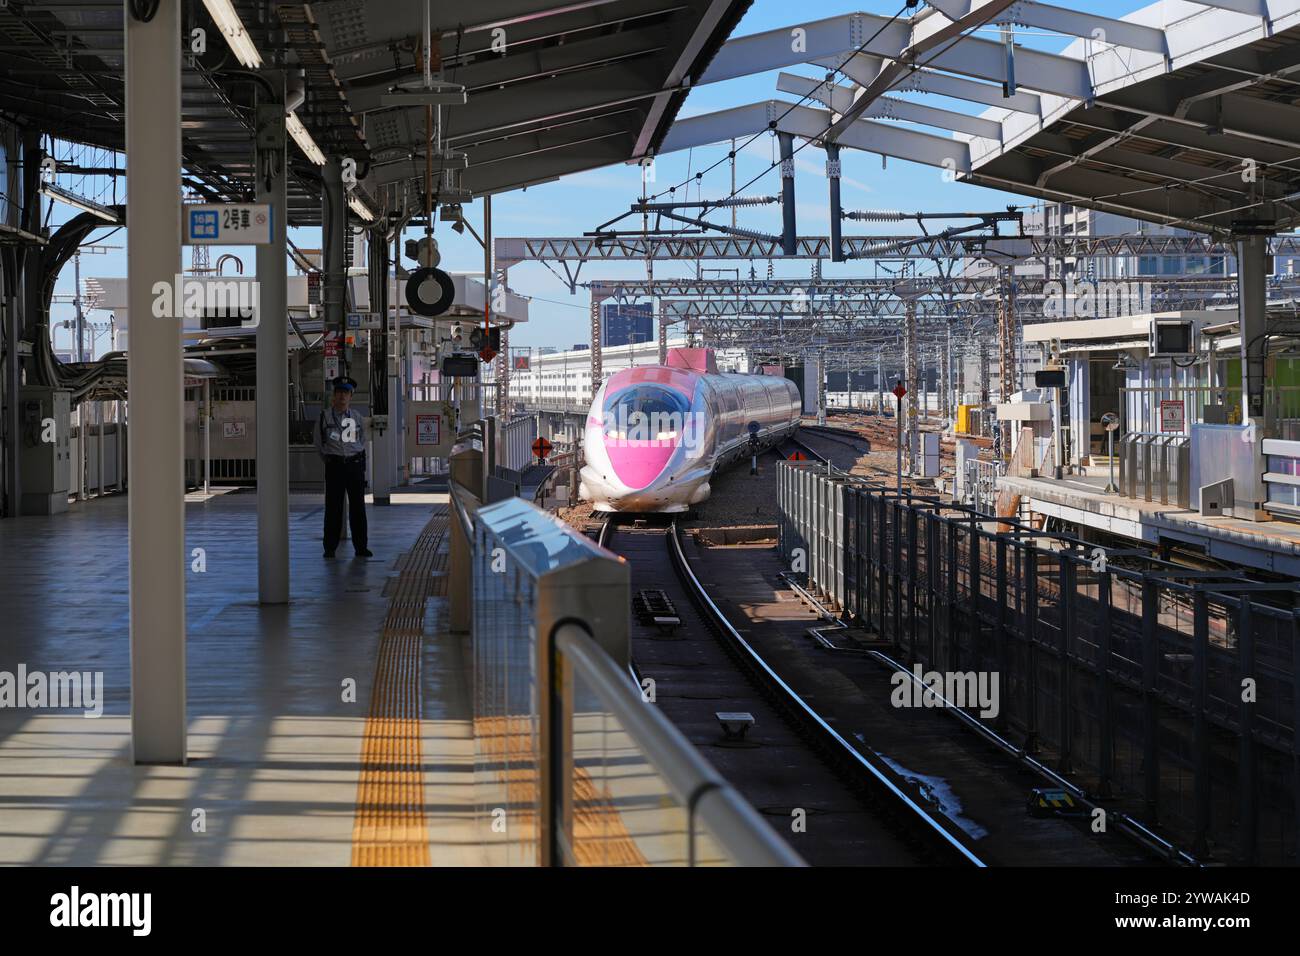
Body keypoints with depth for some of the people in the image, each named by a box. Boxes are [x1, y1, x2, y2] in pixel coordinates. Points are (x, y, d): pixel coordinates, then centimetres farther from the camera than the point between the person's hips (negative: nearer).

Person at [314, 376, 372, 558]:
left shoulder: (356, 417, 9)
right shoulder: (325, 416, 0)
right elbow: (319, 442, 9)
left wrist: (359, 458, 10)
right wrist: (328, 461, 9)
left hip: (355, 464, 2)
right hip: (334, 466, -2)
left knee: (358, 506, 4)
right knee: (333, 507, -2)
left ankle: (360, 546, 9)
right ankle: (330, 548, 5)